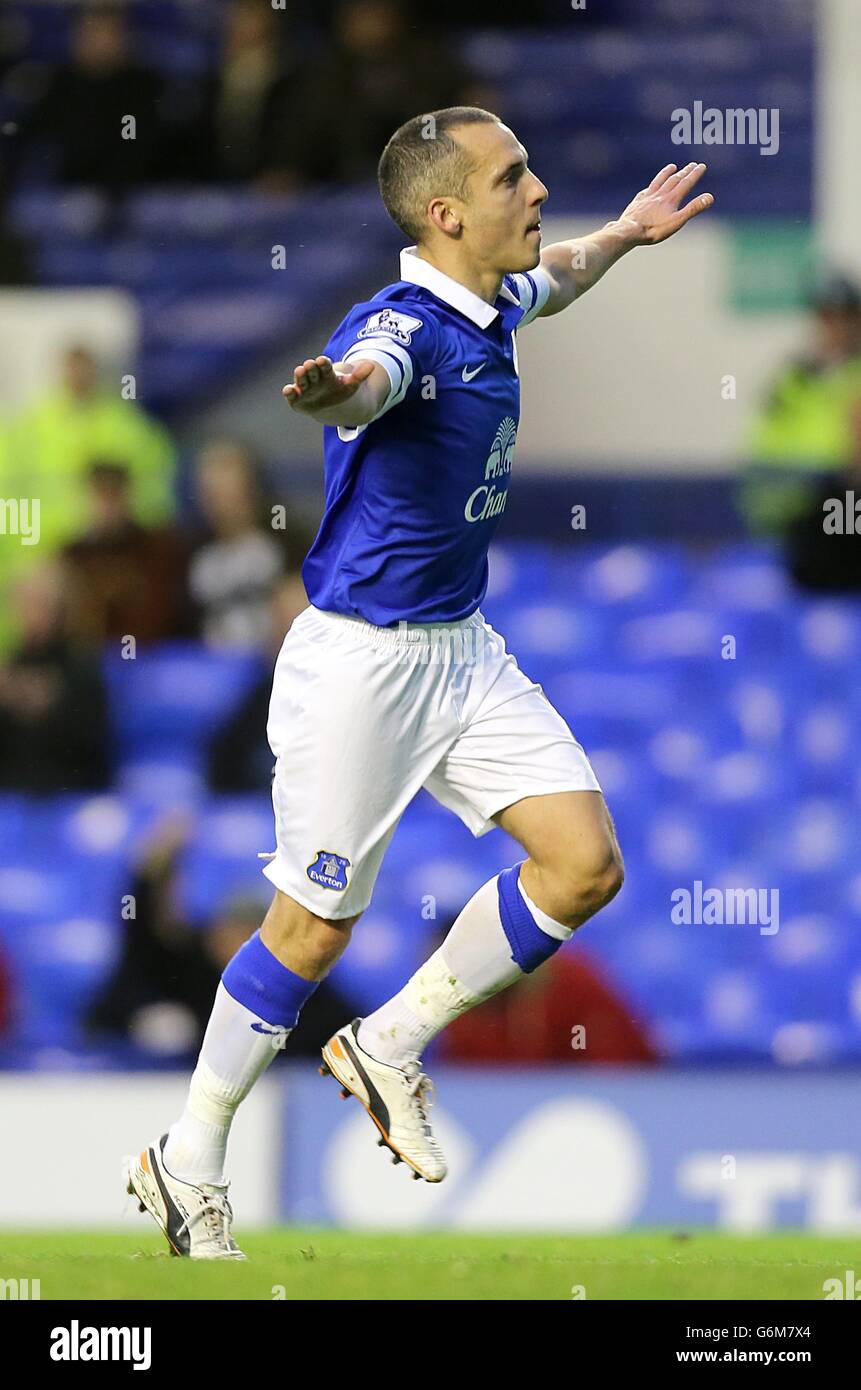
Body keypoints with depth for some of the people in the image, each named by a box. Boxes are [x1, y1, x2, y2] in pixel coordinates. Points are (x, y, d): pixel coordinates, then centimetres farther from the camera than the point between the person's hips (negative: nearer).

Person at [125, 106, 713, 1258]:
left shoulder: (492, 308, 4)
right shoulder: (402, 330, -24)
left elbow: (553, 279, 30)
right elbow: (363, 380, -50)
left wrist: (626, 234, 46)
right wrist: (332, 390, -73)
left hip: (464, 647, 8)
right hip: (360, 658, -8)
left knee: (585, 866, -3)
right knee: (314, 929, 1)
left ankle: (392, 1045, 14)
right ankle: (188, 1163, 18)